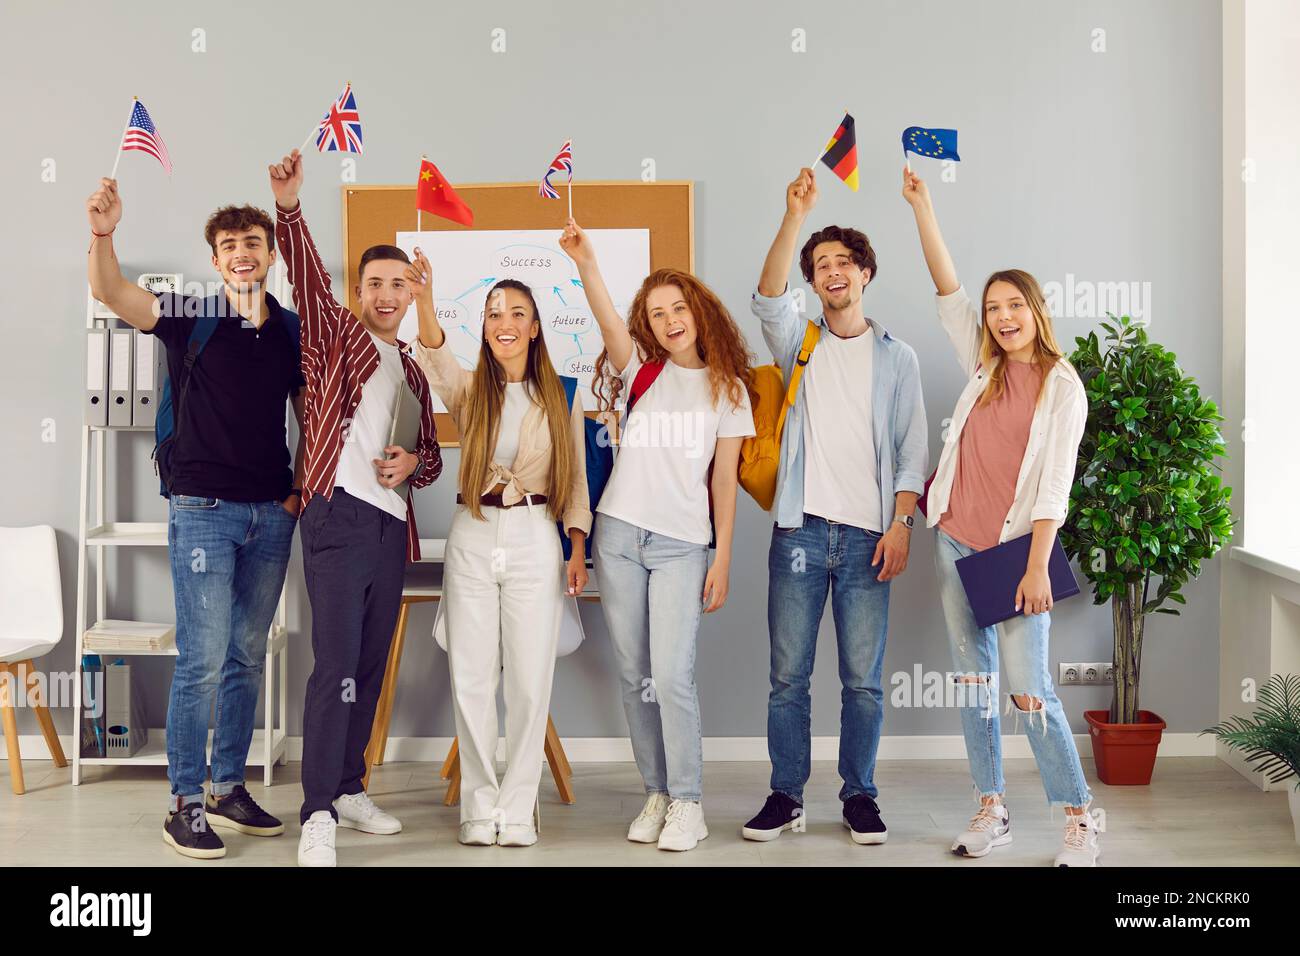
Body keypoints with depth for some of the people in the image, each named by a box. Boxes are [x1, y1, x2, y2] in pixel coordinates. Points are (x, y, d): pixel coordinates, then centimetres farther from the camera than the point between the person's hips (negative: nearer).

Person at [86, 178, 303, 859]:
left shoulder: (292, 330, 7)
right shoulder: (192, 318, -4)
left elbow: (310, 414, 16)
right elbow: (110, 293, -20)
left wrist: (300, 490, 6)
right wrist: (103, 234, -39)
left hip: (272, 514, 5)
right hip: (203, 508, -4)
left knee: (247, 656, 12)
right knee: (202, 660, -6)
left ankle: (228, 789, 23)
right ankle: (185, 804, 5)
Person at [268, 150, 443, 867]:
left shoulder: (413, 371, 20)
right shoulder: (337, 335, 3)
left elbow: (432, 454, 25)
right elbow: (308, 280, -16)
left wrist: (412, 465, 2)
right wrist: (288, 210, -32)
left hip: (392, 526, 7)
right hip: (340, 516, -7)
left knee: (370, 666, 12)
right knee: (336, 665, -14)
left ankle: (348, 789, 23)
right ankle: (319, 817, -13)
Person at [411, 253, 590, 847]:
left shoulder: (559, 398, 5)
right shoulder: (468, 390, 3)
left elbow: (574, 479, 8)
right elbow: (434, 359, -19)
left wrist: (578, 548, 0)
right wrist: (424, 304, -38)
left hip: (535, 541, 0)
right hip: (472, 537, 1)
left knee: (531, 680, 1)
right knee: (471, 679, 3)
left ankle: (518, 808, 12)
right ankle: (479, 805, 15)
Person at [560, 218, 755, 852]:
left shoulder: (726, 386, 6)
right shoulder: (643, 370, 7)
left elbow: (725, 477, 5)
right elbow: (610, 323, -14)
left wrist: (723, 558, 1)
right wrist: (585, 263, -32)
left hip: (682, 544, -2)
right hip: (619, 536, 2)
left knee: (671, 676, -11)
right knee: (634, 677, 7)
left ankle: (687, 804, 0)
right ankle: (657, 794, 18)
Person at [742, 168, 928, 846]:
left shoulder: (897, 358, 11)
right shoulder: (800, 343, 11)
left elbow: (912, 451, 7)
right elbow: (768, 298, -10)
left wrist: (901, 523, -6)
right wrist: (794, 217, -21)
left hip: (867, 535, 0)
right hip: (800, 529, 0)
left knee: (864, 680, 3)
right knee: (788, 675, 2)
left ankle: (860, 796, 15)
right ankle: (786, 795, 13)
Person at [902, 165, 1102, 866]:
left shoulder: (1062, 386, -4)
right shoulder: (984, 367, 8)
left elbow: (1054, 485, -11)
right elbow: (947, 290, 5)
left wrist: (1037, 568, -16)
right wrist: (921, 208, -2)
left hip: (1015, 550, -5)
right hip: (955, 543, 5)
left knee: (1028, 690, -7)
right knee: (973, 681, 8)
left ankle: (1079, 819, 5)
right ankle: (991, 812, 17)